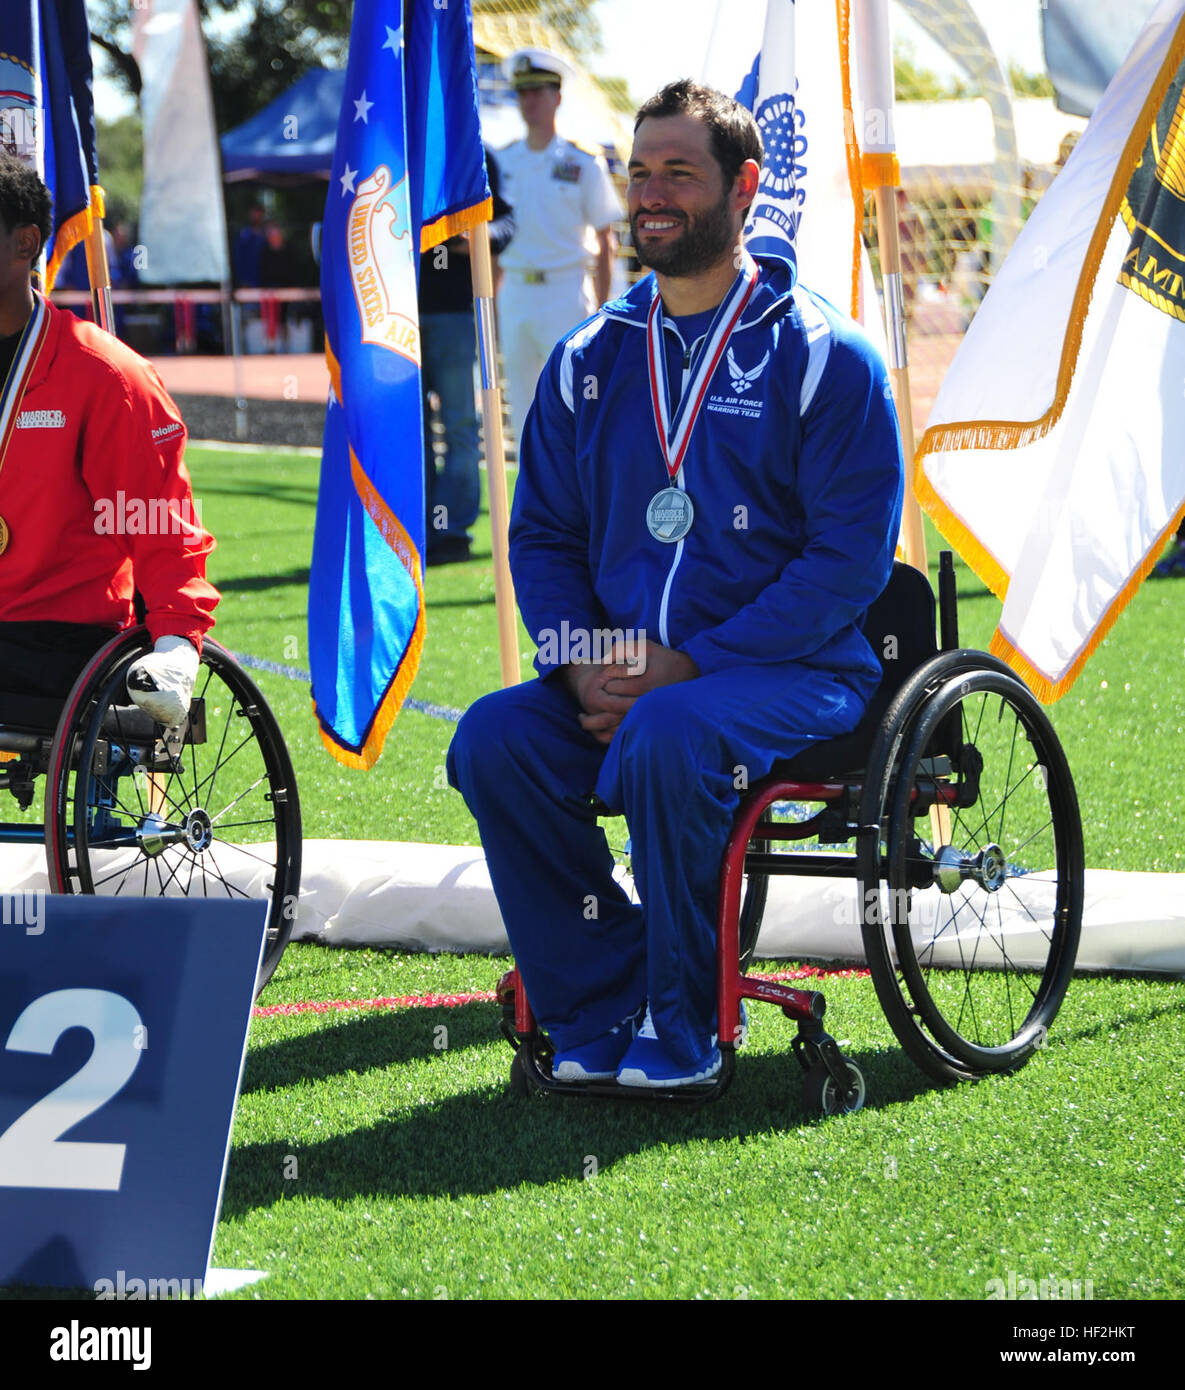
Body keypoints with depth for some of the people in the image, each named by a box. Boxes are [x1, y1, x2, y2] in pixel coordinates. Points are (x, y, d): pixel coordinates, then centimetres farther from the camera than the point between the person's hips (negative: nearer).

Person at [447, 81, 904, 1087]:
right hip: (620, 674, 5)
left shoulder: (822, 357, -2)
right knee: (494, 739, -23)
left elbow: (852, 553, -9)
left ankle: (682, 1022, -17)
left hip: (794, 672, -5)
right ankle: (598, 1010, -12)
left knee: (665, 737, -36)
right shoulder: (590, 360, 15)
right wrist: (581, 662, -6)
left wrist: (690, 666, -17)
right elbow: (543, 535, 15)